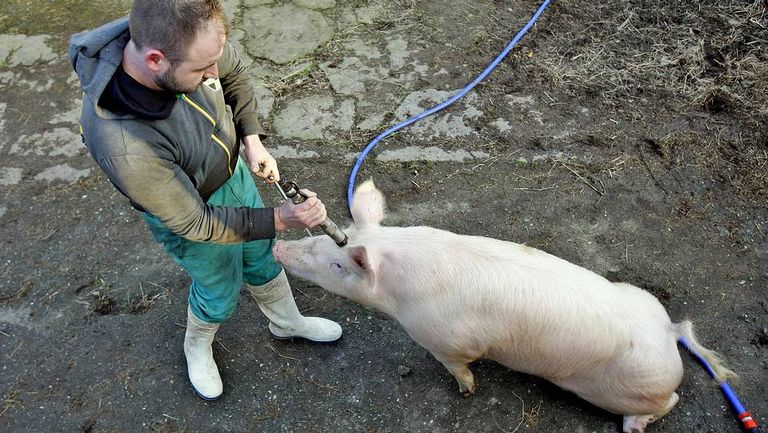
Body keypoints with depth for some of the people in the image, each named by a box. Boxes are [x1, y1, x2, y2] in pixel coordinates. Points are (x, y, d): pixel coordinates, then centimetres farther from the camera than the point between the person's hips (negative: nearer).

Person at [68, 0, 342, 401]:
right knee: (220, 292, 20)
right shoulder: (122, 145, -44)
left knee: (261, 259, 26)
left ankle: (287, 322, 57)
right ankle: (196, 347, 55)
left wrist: (252, 138, -12)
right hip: (192, 215, -5)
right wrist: (279, 218, -30)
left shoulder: (184, 40, -29)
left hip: (233, 169, 5)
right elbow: (195, 224, -29)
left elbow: (235, 73, -3)